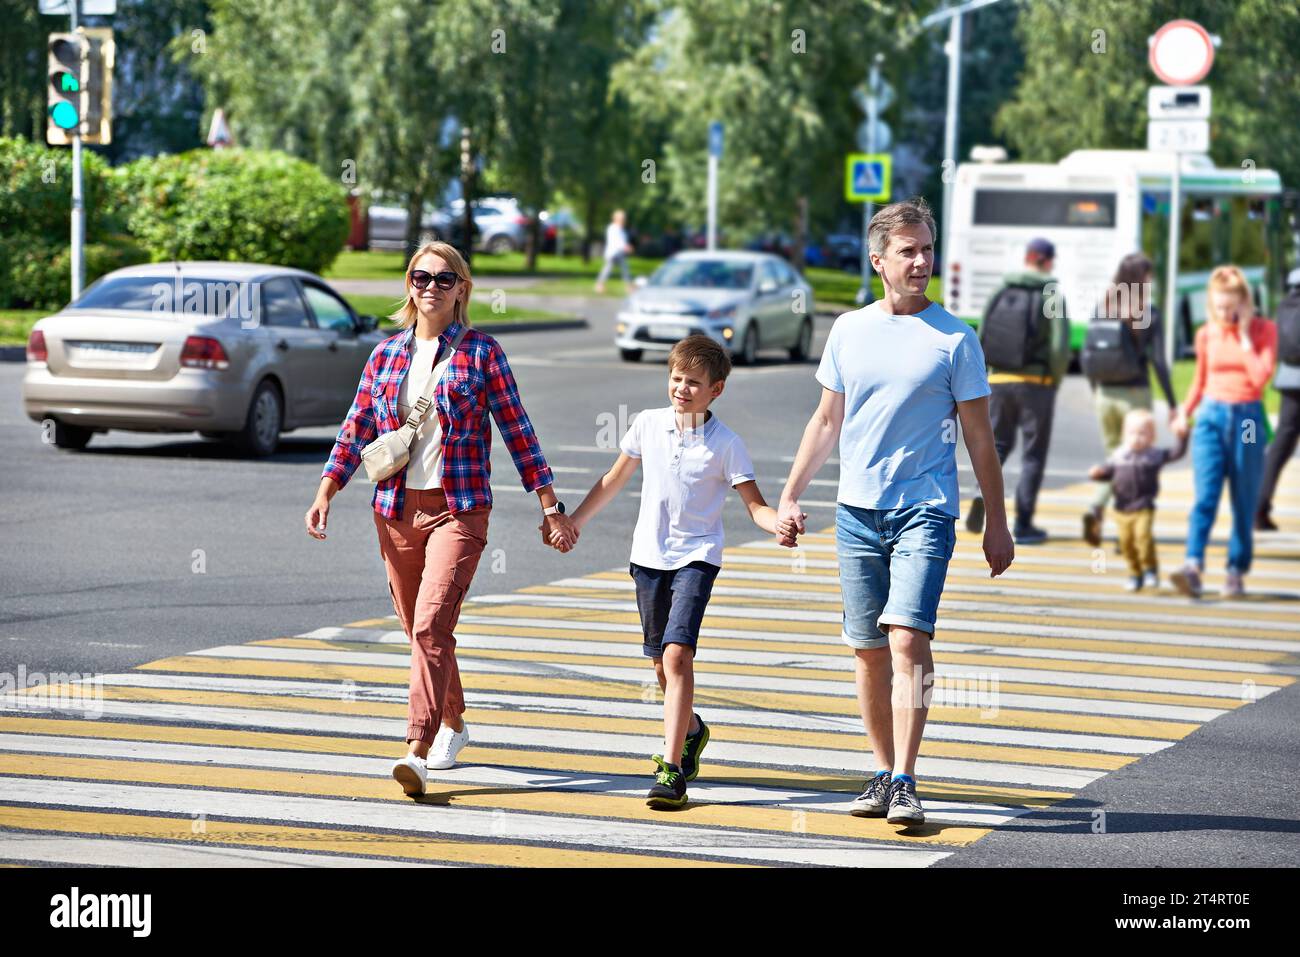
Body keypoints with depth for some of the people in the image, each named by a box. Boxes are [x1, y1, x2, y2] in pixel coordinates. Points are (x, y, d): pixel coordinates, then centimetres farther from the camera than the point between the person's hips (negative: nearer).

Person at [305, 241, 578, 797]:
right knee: (417, 628, 13)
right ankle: (452, 725, 35)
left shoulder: (481, 353, -1)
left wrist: (549, 506, 1)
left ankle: (419, 752, -24)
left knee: (432, 624, -19)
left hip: (459, 510, -4)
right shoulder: (386, 355, 9)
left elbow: (516, 431, 1)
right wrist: (325, 494, -1)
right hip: (396, 509, 4)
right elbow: (356, 432, 10)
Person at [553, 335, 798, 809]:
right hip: (649, 555, 4)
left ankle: (672, 768, -20)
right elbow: (613, 480, 15)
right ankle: (691, 730, 43)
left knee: (677, 653, -20)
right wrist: (572, 523, 17)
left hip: (696, 557, -4)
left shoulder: (726, 444, -8)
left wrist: (780, 524, -29)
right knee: (662, 662, 14)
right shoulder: (648, 424, 2)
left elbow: (755, 505, -7)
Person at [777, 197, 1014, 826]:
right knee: (868, 650, 7)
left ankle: (904, 784, -16)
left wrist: (997, 524, 3)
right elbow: (827, 421, 17)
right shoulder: (849, 331, 9)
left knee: (908, 639, -16)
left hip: (925, 512, -4)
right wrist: (790, 496, 12)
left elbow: (978, 436, 3)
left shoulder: (954, 339, -1)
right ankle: (882, 773, 18)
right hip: (857, 511, 4)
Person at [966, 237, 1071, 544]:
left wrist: (990, 371, 12)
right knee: (1033, 453, 7)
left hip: (1000, 380, 3)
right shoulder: (1052, 297, -7)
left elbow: (982, 338, 1)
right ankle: (1023, 524, 6)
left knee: (998, 444, 17)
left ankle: (984, 493, -11)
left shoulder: (1002, 293, 4)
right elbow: (1060, 346, -13)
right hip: (1036, 382, -3)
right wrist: (1056, 379, 3)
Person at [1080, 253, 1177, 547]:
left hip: (1105, 394, 4)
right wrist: (1172, 404, -4)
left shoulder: (1102, 308, 3)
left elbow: (1087, 354, 5)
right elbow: (1158, 361, -11)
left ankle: (1095, 509, -8)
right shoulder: (1149, 313, -9)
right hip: (1135, 395, -4)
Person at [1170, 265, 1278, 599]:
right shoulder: (1206, 334, 6)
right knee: (1205, 496, -12)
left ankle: (1236, 573, 11)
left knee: (1244, 503, 3)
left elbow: (1260, 377, -14)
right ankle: (1193, 568, -24)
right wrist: (1185, 412, 4)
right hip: (1211, 417, 1)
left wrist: (1244, 337, -12)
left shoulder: (1264, 330, -2)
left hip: (1247, 418, -1)